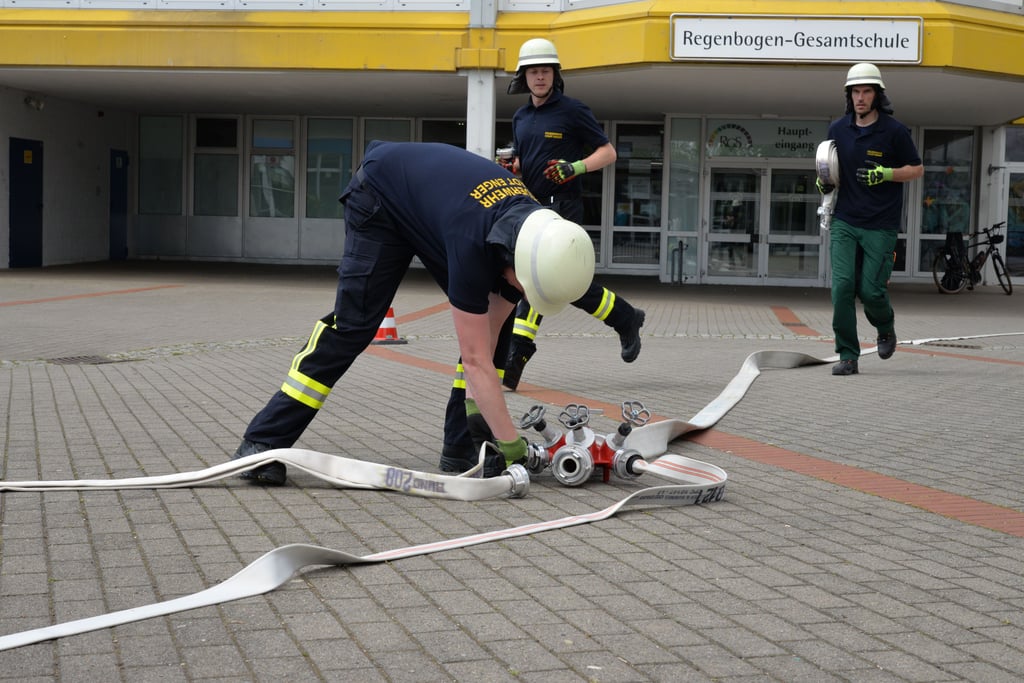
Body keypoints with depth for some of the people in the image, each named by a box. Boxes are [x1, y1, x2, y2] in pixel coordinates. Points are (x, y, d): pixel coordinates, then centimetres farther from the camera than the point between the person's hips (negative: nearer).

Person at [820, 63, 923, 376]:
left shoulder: (894, 131, -4)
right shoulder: (838, 129, 7)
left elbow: (917, 169, 3)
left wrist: (886, 174, -14)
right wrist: (825, 182, 0)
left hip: (881, 226, -3)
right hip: (844, 222, 3)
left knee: (871, 291, -4)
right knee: (842, 286, -9)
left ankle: (885, 327, 31)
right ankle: (847, 356, -2)